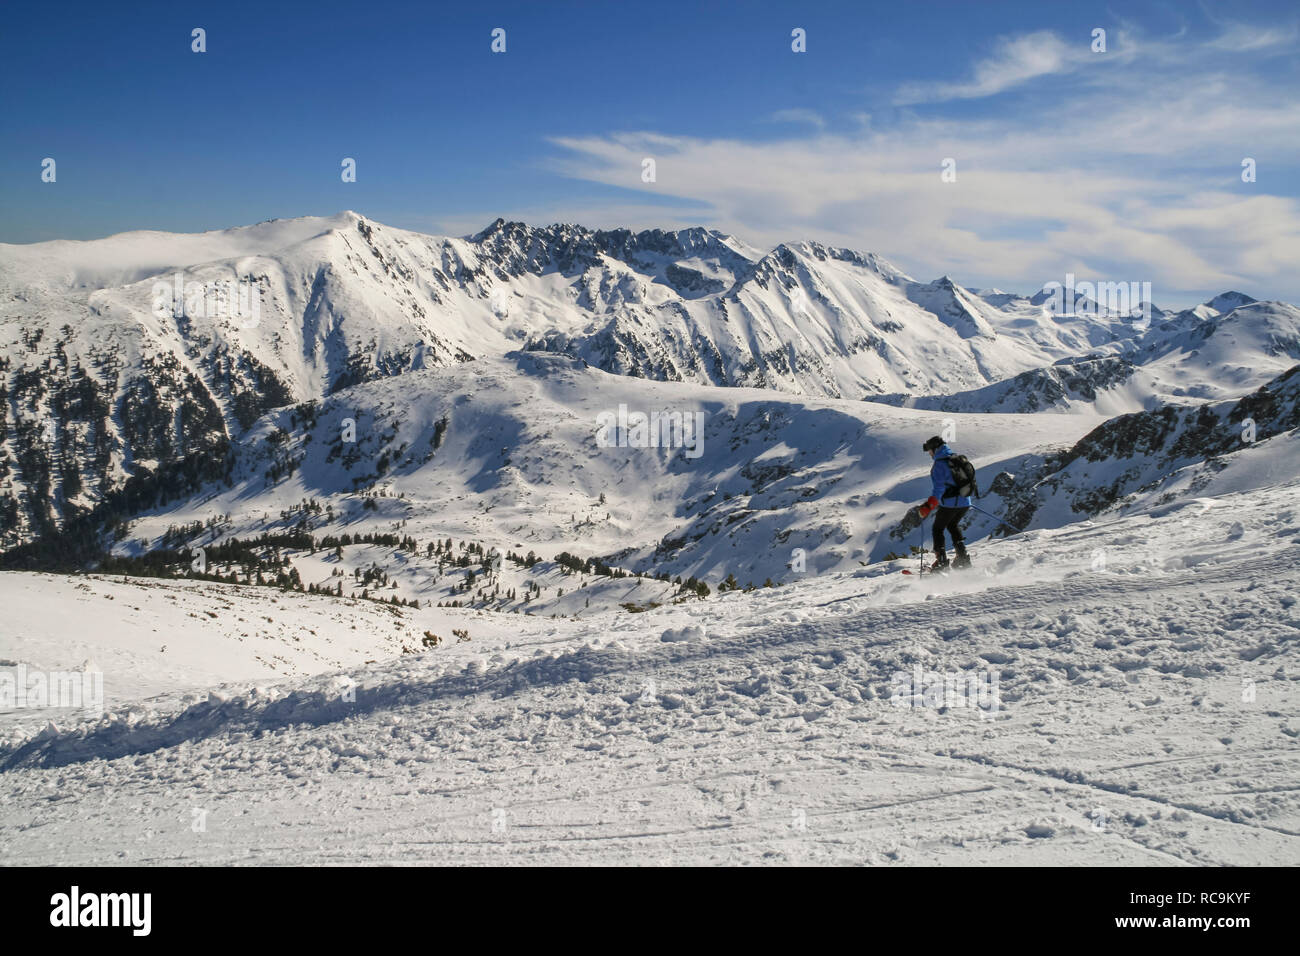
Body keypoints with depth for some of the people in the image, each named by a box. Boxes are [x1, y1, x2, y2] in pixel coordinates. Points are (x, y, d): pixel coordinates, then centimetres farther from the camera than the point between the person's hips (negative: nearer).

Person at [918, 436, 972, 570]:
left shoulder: (939, 464, -15)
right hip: (965, 503, 8)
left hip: (949, 504, -8)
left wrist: (928, 506, -25)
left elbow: (938, 488, -23)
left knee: (938, 529, 9)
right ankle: (963, 557, 19)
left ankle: (941, 560, 3)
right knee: (953, 526, 27)